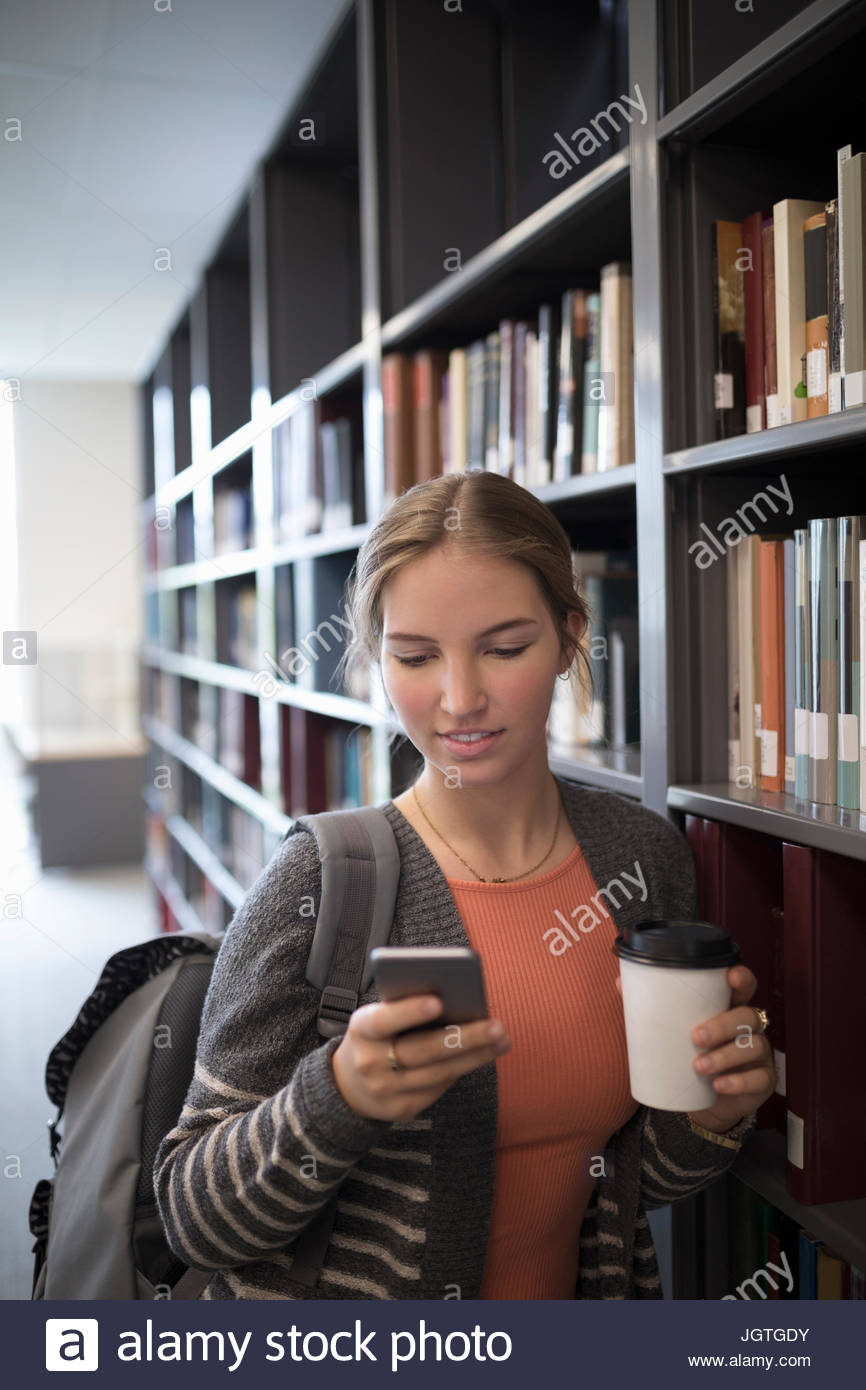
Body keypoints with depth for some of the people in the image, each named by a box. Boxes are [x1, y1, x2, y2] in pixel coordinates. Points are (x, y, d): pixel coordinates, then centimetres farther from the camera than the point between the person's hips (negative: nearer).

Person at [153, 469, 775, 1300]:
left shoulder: (646, 854, -5)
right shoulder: (316, 887, -17)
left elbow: (640, 1179, 6)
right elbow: (192, 1220, -12)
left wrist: (713, 1115, -13)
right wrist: (338, 1097, -26)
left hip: (576, 1295, 3)